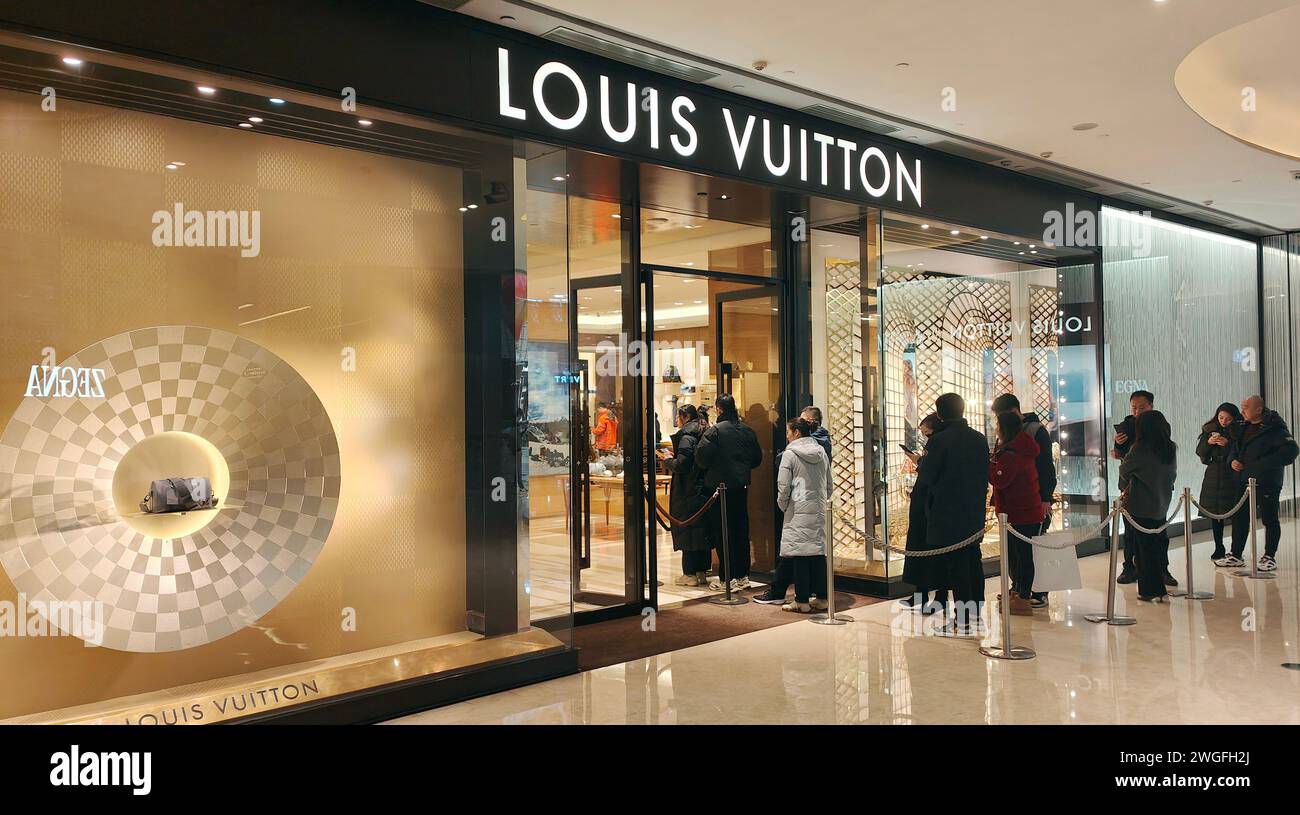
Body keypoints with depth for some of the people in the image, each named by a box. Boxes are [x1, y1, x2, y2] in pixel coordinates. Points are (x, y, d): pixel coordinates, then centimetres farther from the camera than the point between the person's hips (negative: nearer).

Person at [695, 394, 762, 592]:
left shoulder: (714, 431, -14)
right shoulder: (747, 431, 5)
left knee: (722, 533, 0)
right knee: (741, 530, 13)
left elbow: (701, 458, -16)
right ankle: (742, 575, 19)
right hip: (741, 486, 6)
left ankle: (727, 579, 1)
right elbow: (757, 458, 12)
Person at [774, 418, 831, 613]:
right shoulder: (821, 452, 11)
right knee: (819, 552, 9)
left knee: (799, 554, -2)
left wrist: (783, 506, 6)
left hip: (798, 511, -6)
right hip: (819, 510, 6)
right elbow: (829, 484, 16)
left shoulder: (790, 454, -7)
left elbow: (784, 487, -8)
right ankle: (822, 597, 13)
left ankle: (802, 601, 0)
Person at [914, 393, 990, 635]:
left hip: (947, 514, -6)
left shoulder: (939, 441, -15)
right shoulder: (980, 439, 5)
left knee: (956, 566, -3)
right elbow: (986, 475, 12)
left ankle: (962, 622, 0)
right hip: (974, 514, 6)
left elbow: (925, 479, -12)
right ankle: (975, 616, 22)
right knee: (973, 562, 14)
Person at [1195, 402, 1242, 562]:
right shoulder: (1209, 430, 6)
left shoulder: (1239, 431, -4)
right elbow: (1199, 452, 6)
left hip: (1232, 476, -3)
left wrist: (1228, 444, -20)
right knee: (1215, 513, 6)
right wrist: (1208, 442, -11)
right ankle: (1219, 548, 16)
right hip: (1214, 475, 3)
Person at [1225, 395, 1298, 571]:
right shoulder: (1243, 427, 11)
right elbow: (1235, 447, 24)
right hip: (1244, 481, 7)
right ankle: (1236, 556, 18)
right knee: (1239, 518, 10)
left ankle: (1269, 557, 14)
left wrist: (1262, 465, -25)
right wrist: (1233, 460, 3)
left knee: (1269, 520, 4)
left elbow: (1290, 450, -23)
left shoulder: (1274, 428, -13)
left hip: (1267, 483, -7)